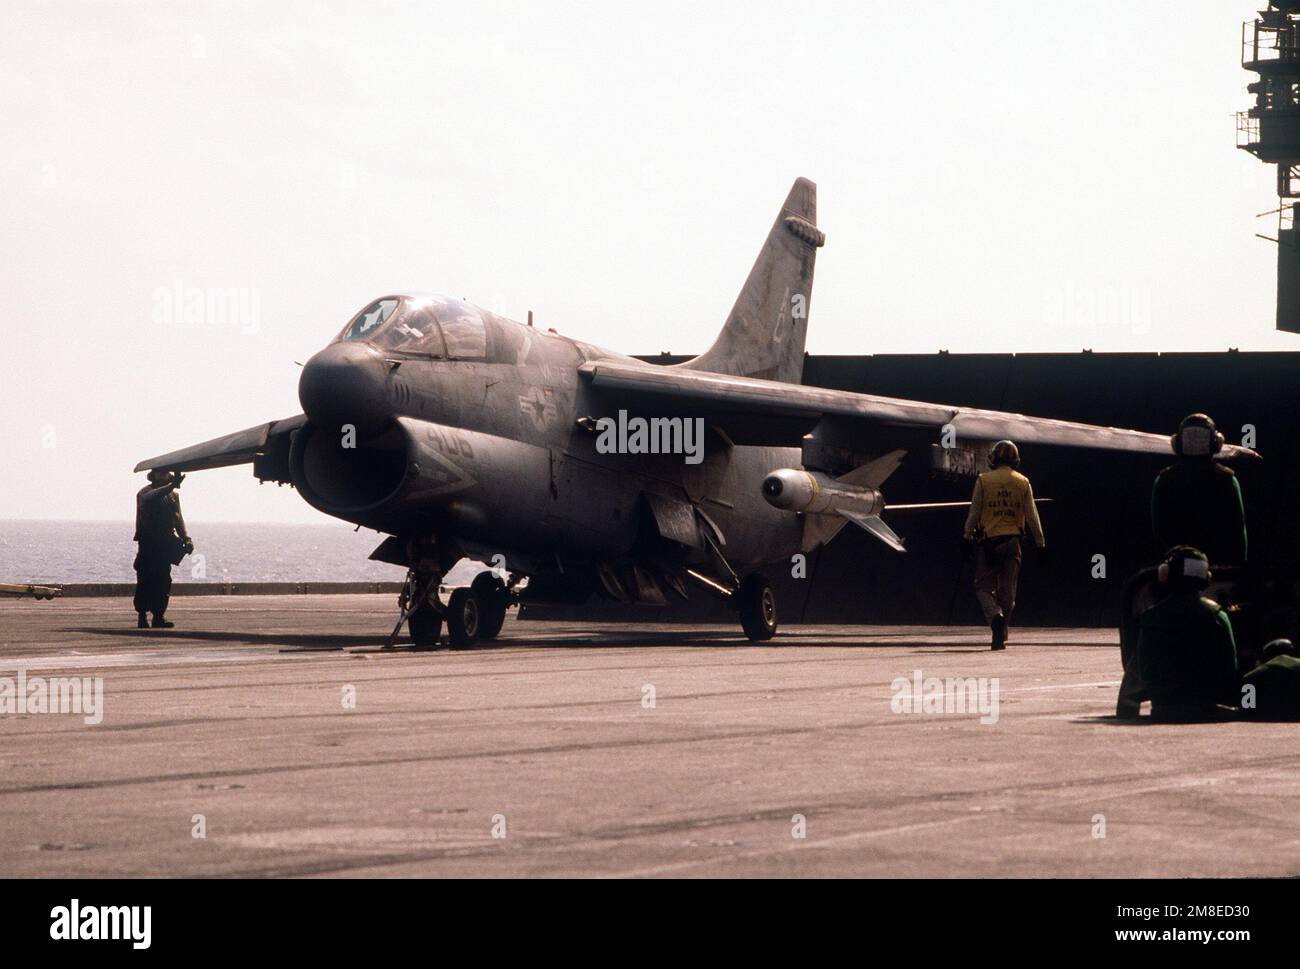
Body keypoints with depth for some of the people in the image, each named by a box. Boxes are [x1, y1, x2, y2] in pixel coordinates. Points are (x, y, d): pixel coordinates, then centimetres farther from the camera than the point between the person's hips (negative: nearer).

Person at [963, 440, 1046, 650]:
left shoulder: (983, 481, -3)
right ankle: (1000, 637, 11)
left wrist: (968, 536, 10)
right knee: (1007, 591, 9)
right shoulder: (1023, 483, 3)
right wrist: (1040, 543, 7)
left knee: (984, 587, 6)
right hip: (1013, 542, 2)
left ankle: (995, 615, -23)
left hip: (989, 541, -2)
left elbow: (974, 513, -1)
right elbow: (1032, 516, 2)